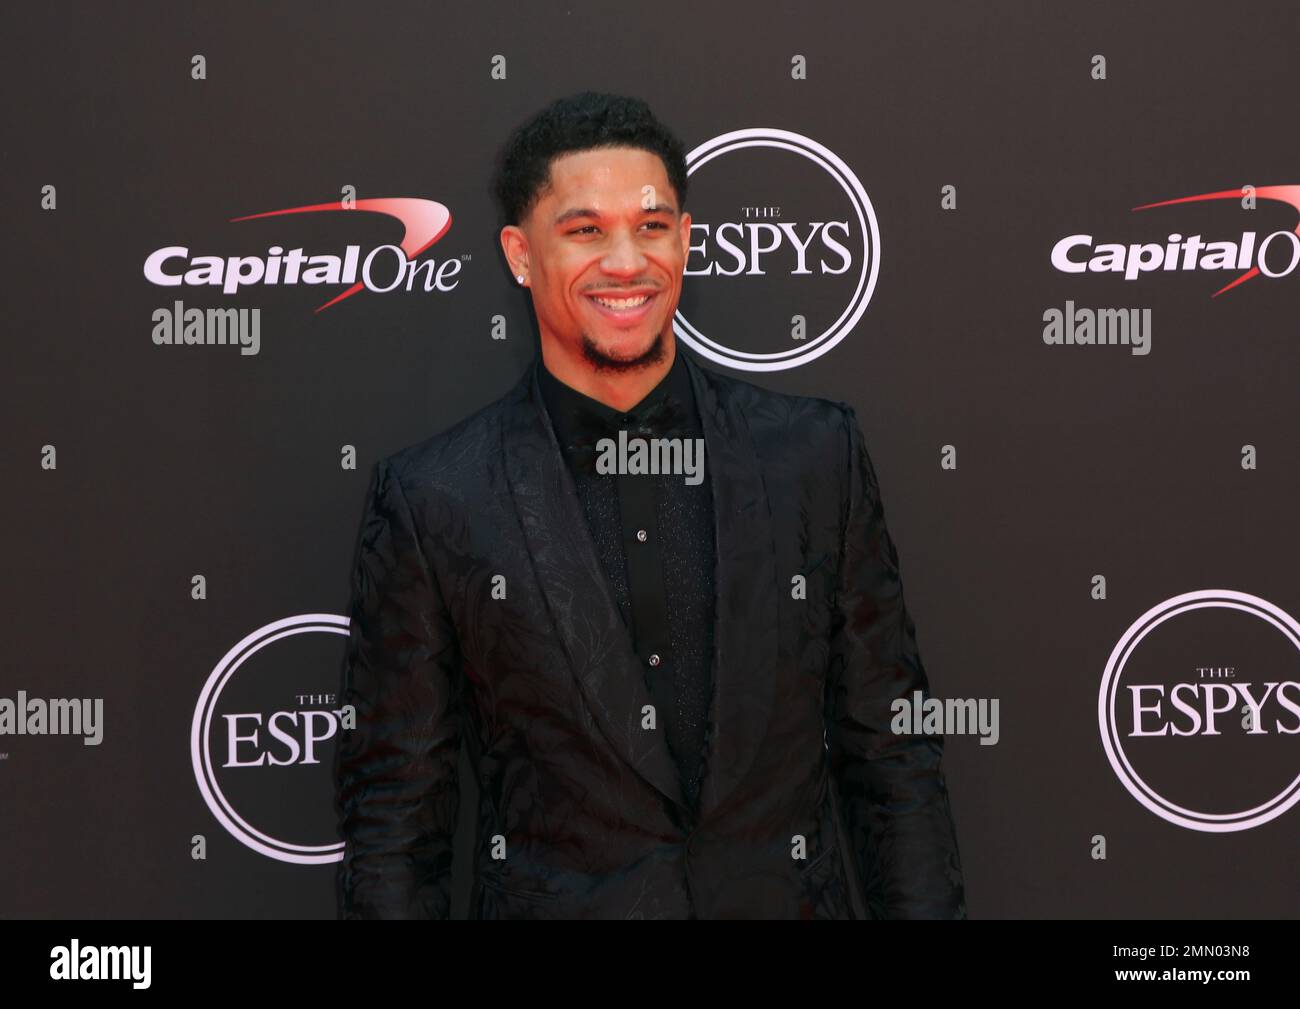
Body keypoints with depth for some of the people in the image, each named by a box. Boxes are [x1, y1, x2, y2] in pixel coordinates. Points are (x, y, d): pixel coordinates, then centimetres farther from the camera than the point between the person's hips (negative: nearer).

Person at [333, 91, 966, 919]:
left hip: (793, 897, 2)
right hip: (552, 901, -1)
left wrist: (924, 906, -3)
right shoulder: (431, 504, -7)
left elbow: (891, 750, 1)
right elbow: (394, 811, -3)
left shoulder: (819, 456, -2)